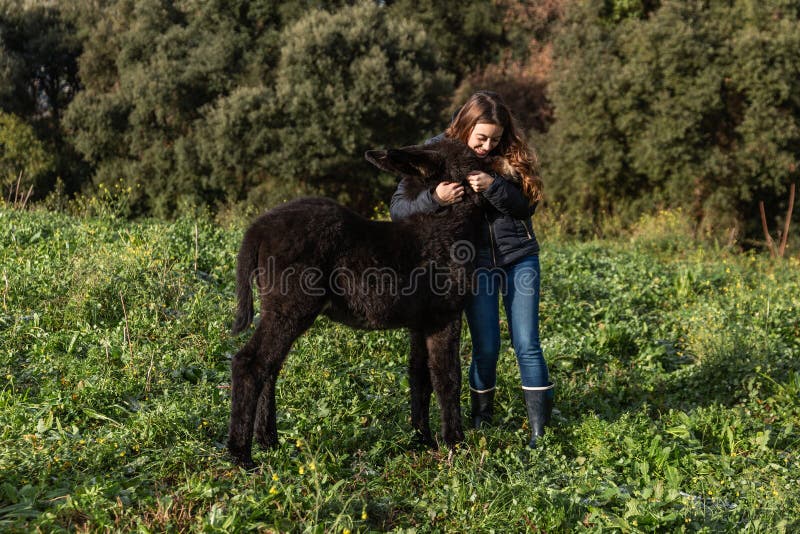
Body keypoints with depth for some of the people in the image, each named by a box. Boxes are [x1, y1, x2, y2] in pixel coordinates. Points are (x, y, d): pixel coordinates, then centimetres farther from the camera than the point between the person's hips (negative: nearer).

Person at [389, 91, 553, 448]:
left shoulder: (511, 155, 0)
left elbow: (527, 205, -6)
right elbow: (397, 208, -9)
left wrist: (494, 187, -24)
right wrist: (434, 198, -28)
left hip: (520, 257, 1)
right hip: (476, 262, -1)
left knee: (527, 344, 0)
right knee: (486, 348, 0)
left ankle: (540, 430, 8)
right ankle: (480, 422, 21)